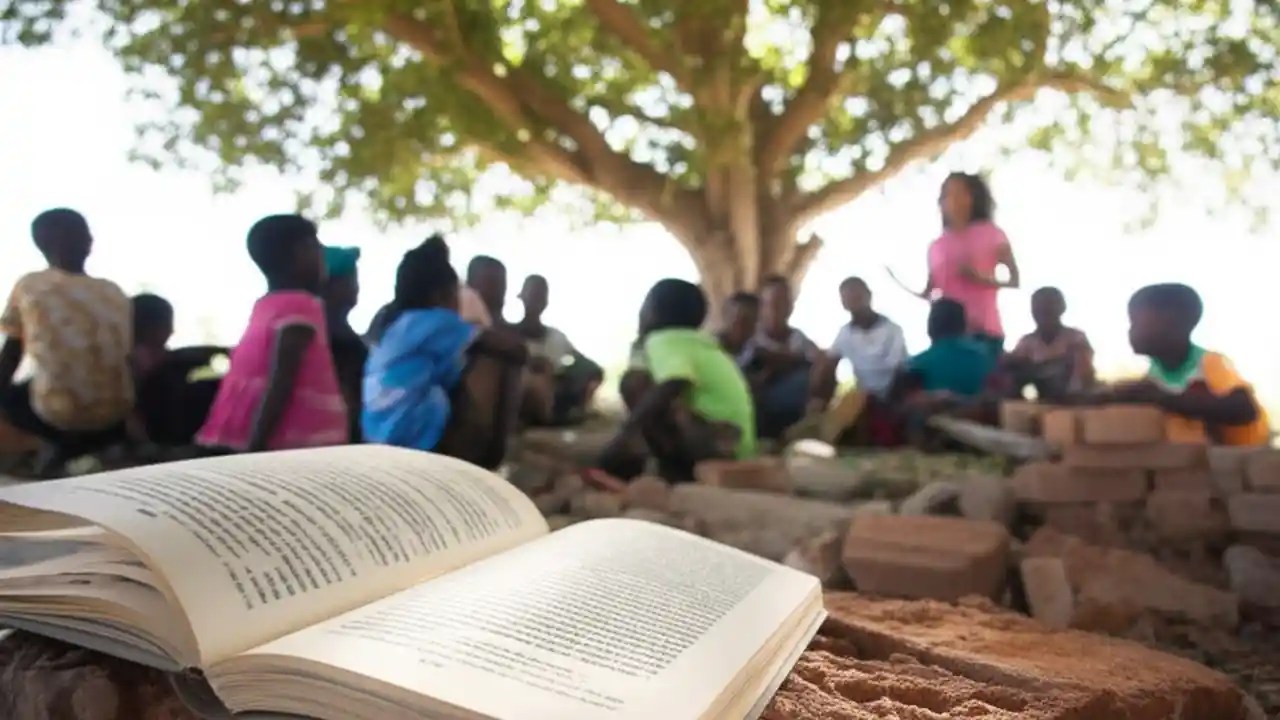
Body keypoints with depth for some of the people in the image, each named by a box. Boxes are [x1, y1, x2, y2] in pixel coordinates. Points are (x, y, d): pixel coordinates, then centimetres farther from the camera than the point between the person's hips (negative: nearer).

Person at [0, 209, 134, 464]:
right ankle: (94, 443, 13)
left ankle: (61, 443, 6)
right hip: (116, 412, 2)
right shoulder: (114, 293, 5)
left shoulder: (28, 286, 1)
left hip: (59, 412, -2)